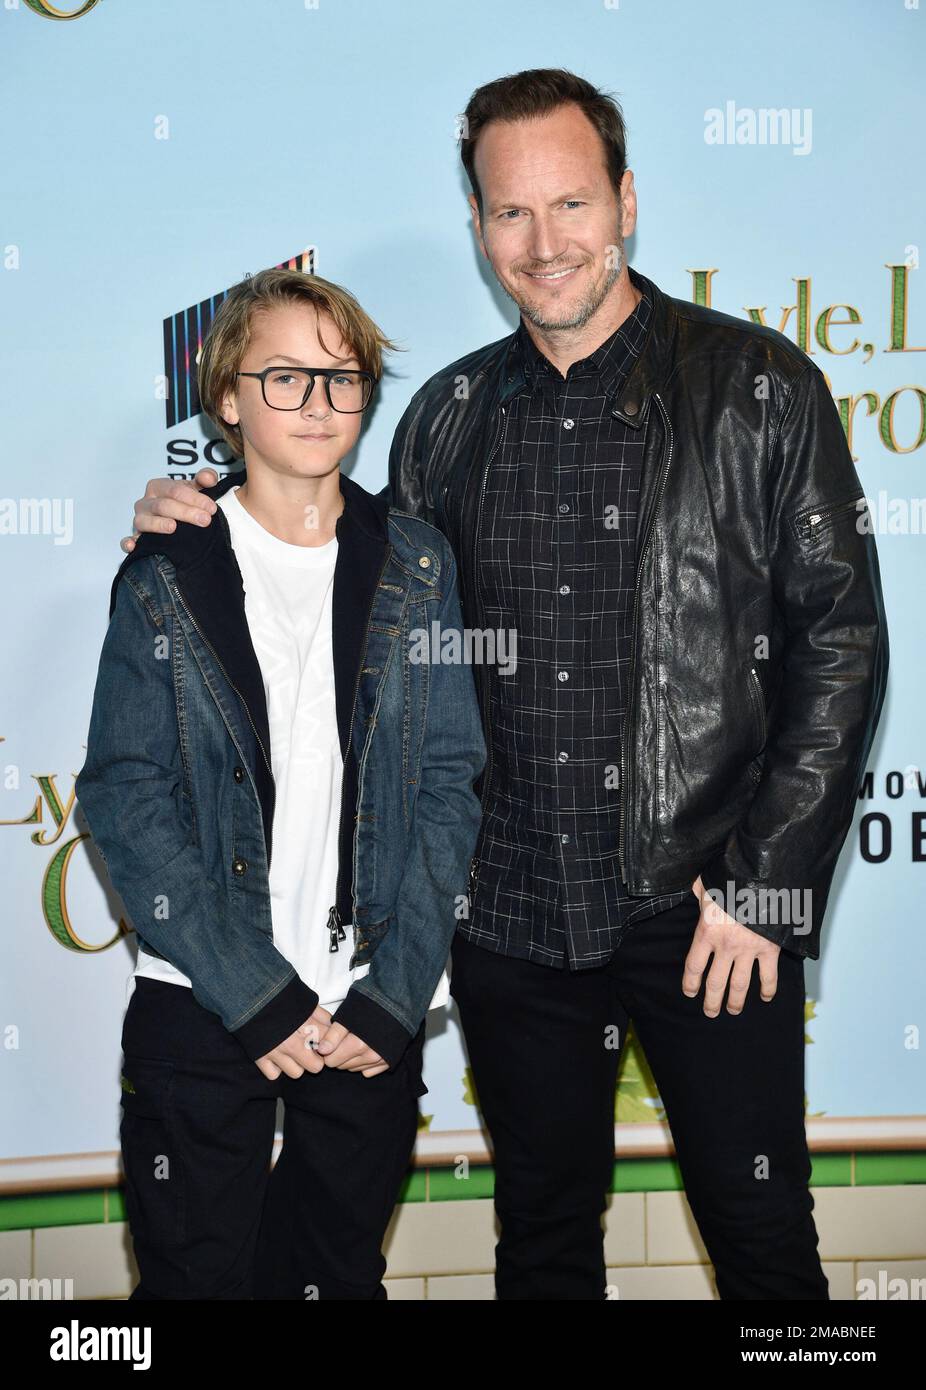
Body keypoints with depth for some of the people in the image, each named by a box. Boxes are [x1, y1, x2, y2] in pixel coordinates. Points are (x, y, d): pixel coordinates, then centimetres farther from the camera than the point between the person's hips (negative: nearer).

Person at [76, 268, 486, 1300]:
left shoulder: (417, 569, 4)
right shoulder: (166, 577, -1)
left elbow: (448, 784, 2)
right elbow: (124, 797, -6)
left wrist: (392, 998, -7)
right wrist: (260, 999, -13)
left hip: (373, 1017, 2)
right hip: (199, 1014, -2)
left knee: (341, 1272, 14)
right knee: (198, 1275, 6)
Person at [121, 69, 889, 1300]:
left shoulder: (761, 388, -4)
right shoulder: (450, 415, 8)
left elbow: (840, 642, -5)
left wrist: (768, 882, -9)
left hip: (711, 915, -3)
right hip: (509, 914, 4)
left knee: (763, 1241, 7)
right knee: (544, 1241, 18)